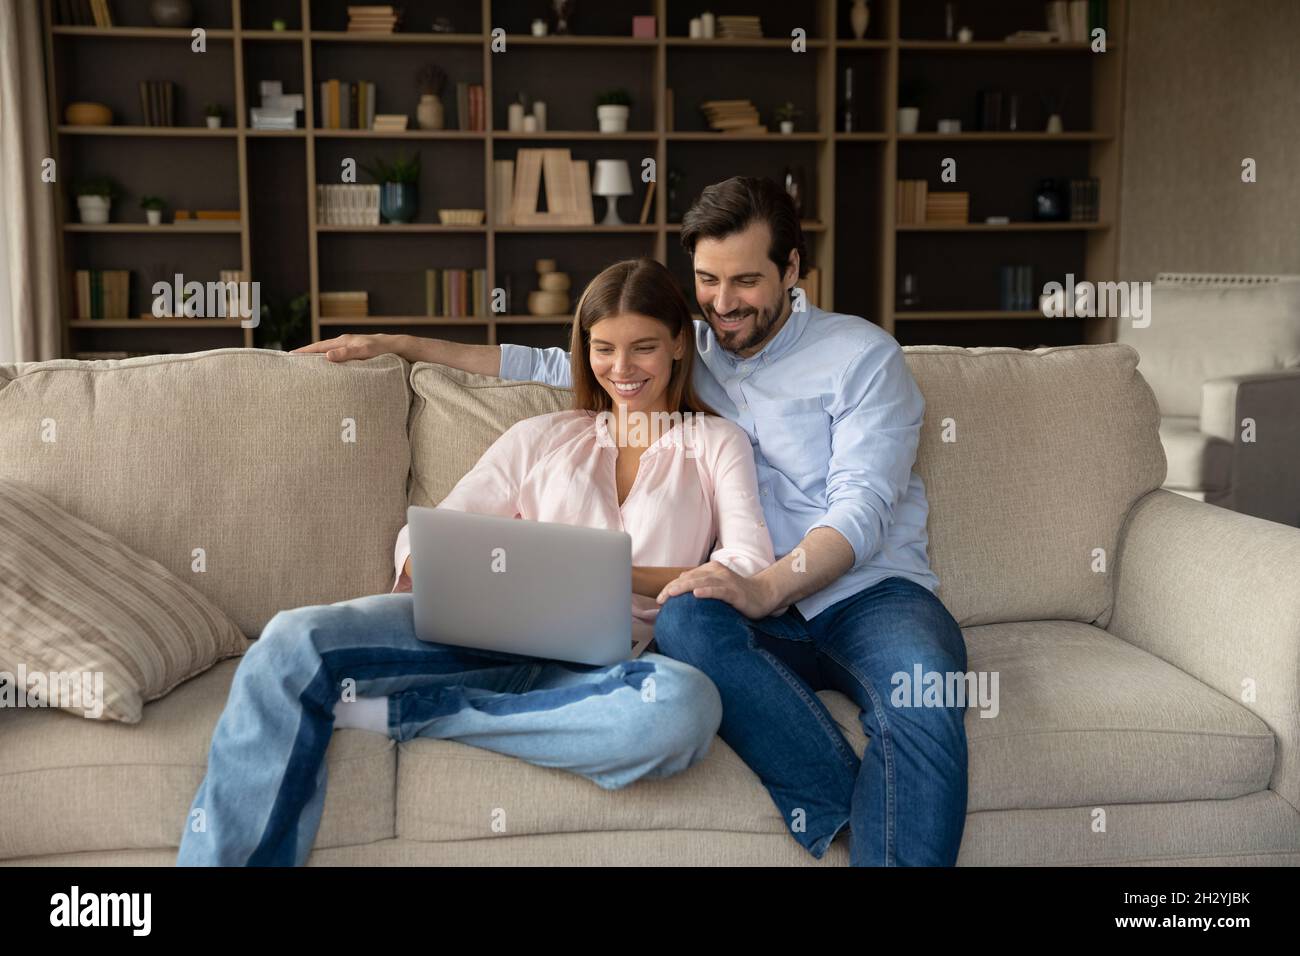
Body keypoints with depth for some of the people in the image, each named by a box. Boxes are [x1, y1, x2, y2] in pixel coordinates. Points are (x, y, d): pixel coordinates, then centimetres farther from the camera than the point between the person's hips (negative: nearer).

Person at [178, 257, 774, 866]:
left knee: (686, 703, -39)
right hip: (491, 633, 2)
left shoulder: (717, 443, 17)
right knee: (294, 640, -26)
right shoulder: (542, 437, 22)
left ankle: (393, 710, -27)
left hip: (601, 667, -1)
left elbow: (753, 571, 1)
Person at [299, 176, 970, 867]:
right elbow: (555, 366, 26)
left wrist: (767, 587, -28)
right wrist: (399, 344, 24)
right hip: (765, 605, 3)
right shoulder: (685, 349, 18)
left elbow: (860, 504, -9)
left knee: (921, 700, -37)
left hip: (871, 589, -2)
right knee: (685, 620, -34)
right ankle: (847, 812, -28)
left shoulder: (862, 355, 3)